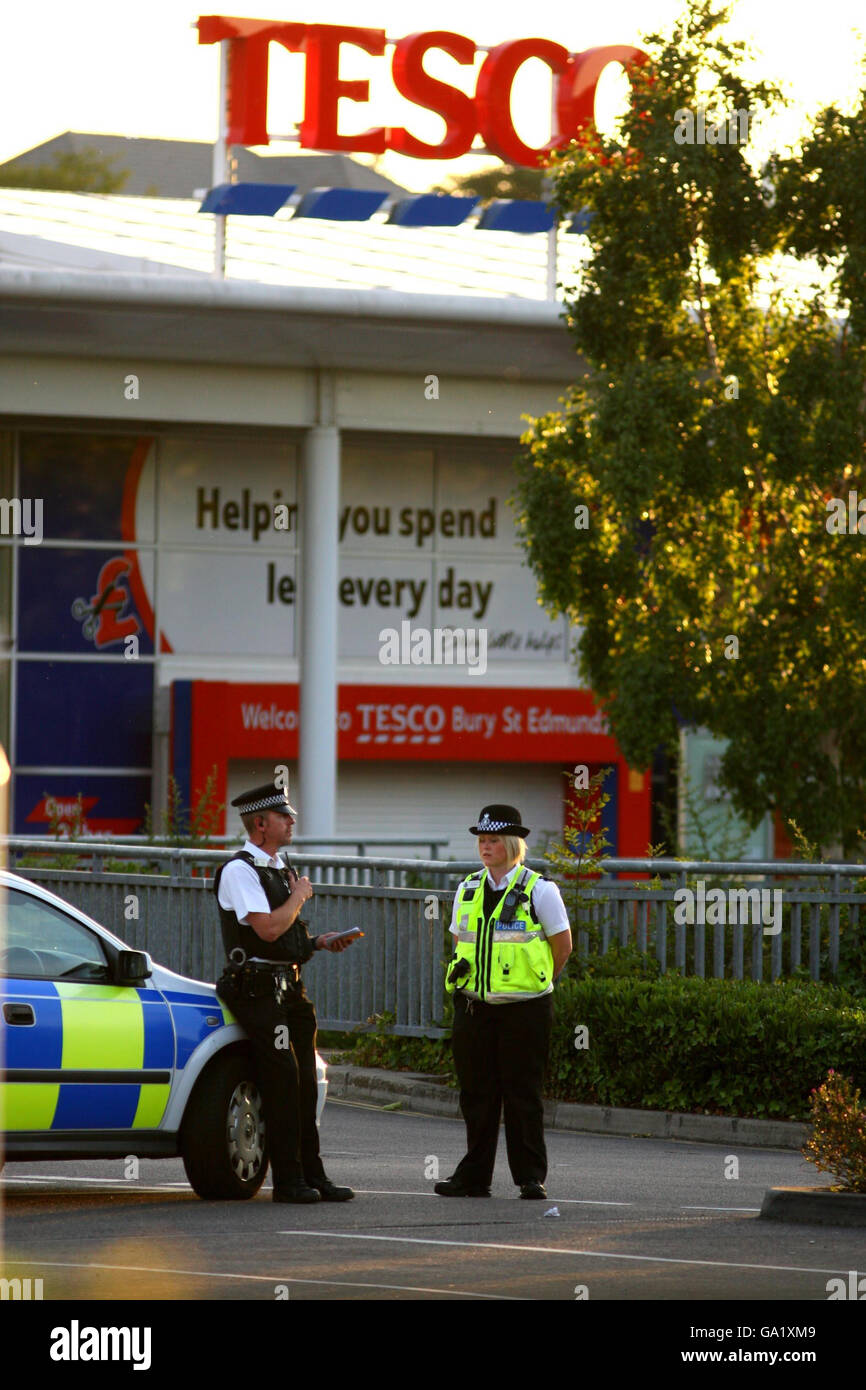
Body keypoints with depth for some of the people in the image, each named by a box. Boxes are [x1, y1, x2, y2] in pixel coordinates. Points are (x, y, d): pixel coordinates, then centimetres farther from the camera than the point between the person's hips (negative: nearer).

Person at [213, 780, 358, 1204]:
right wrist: (299, 896, -7)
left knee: (304, 1084, 8)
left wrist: (320, 942, 10)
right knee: (282, 1080, -11)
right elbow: (267, 929, -22)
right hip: (259, 989, -9)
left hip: (288, 987, 9)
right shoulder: (240, 871, -11)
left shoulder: (278, 869, 19)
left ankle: (312, 1175, 13)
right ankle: (288, 1180, -8)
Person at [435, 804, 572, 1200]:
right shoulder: (468, 889, 11)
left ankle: (531, 1177, 4)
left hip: (524, 1007, -4)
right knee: (476, 1093, 5)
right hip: (473, 1005, 4)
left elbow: (562, 946, 3)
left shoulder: (539, 890, -3)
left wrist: (533, 982, 9)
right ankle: (473, 1178, 11)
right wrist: (466, 975, 12)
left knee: (522, 1093, -2)